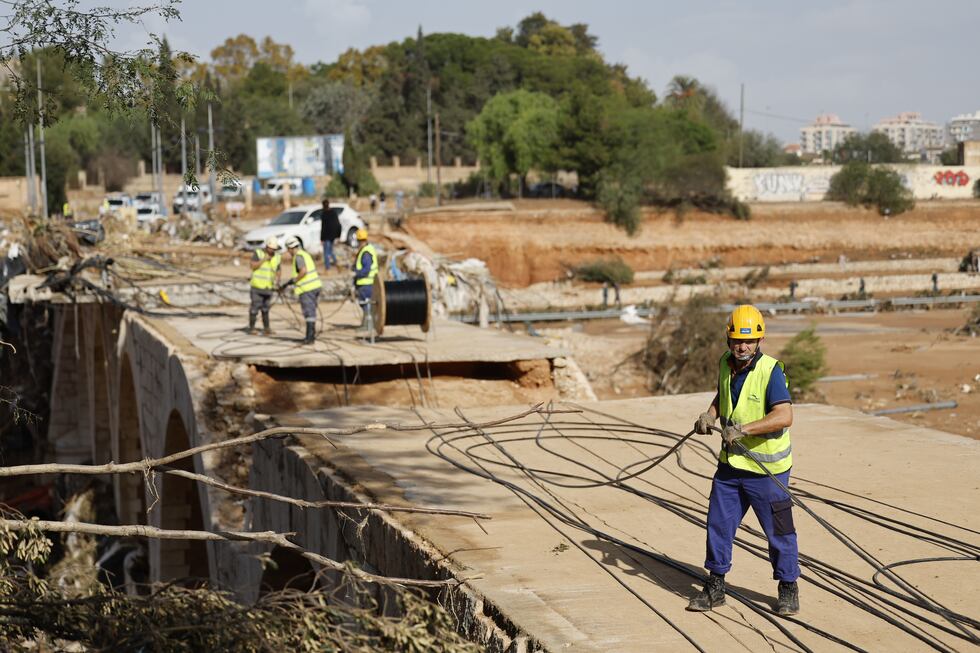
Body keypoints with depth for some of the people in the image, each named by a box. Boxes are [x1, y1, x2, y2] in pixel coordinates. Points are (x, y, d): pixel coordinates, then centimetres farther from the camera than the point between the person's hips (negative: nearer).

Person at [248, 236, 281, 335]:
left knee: (265, 308, 9)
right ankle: (251, 328, 6)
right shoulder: (258, 253, -6)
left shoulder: (277, 257, 5)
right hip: (257, 286, -4)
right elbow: (253, 266, -16)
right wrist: (264, 259, -22)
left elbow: (277, 272, 11)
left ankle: (266, 328, 12)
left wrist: (277, 280, -8)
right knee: (255, 307, -4)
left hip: (269, 288, 4)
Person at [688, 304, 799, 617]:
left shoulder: (771, 371, -19)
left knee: (778, 530, 3)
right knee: (718, 524, 9)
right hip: (730, 464, 6)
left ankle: (788, 589, 19)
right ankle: (715, 587, 22)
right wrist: (710, 414, 3)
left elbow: (784, 416, -29)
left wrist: (743, 429, -34)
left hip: (766, 469, -6)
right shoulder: (726, 364, 3)